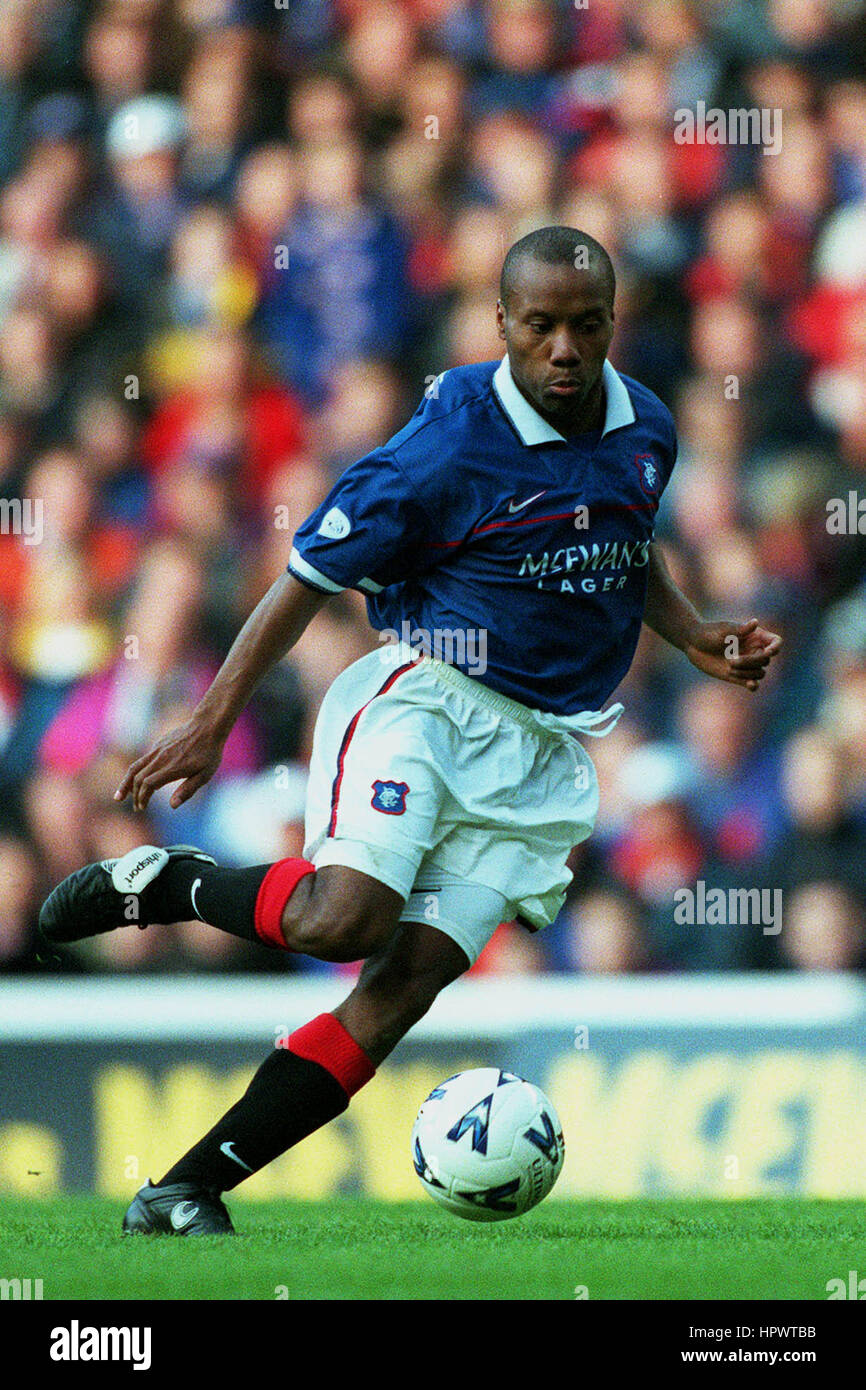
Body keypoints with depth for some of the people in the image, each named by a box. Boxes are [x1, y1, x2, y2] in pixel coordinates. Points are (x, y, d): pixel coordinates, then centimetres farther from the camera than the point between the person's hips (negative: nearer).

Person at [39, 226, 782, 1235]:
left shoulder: (644, 431, 6)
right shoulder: (447, 446, -14)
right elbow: (309, 576, -6)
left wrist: (695, 640, 12)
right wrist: (212, 724, -6)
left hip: (541, 754, 5)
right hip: (425, 700, -5)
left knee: (409, 979, -10)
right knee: (346, 917, -30)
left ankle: (186, 1191, -9)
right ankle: (162, 883, 1)